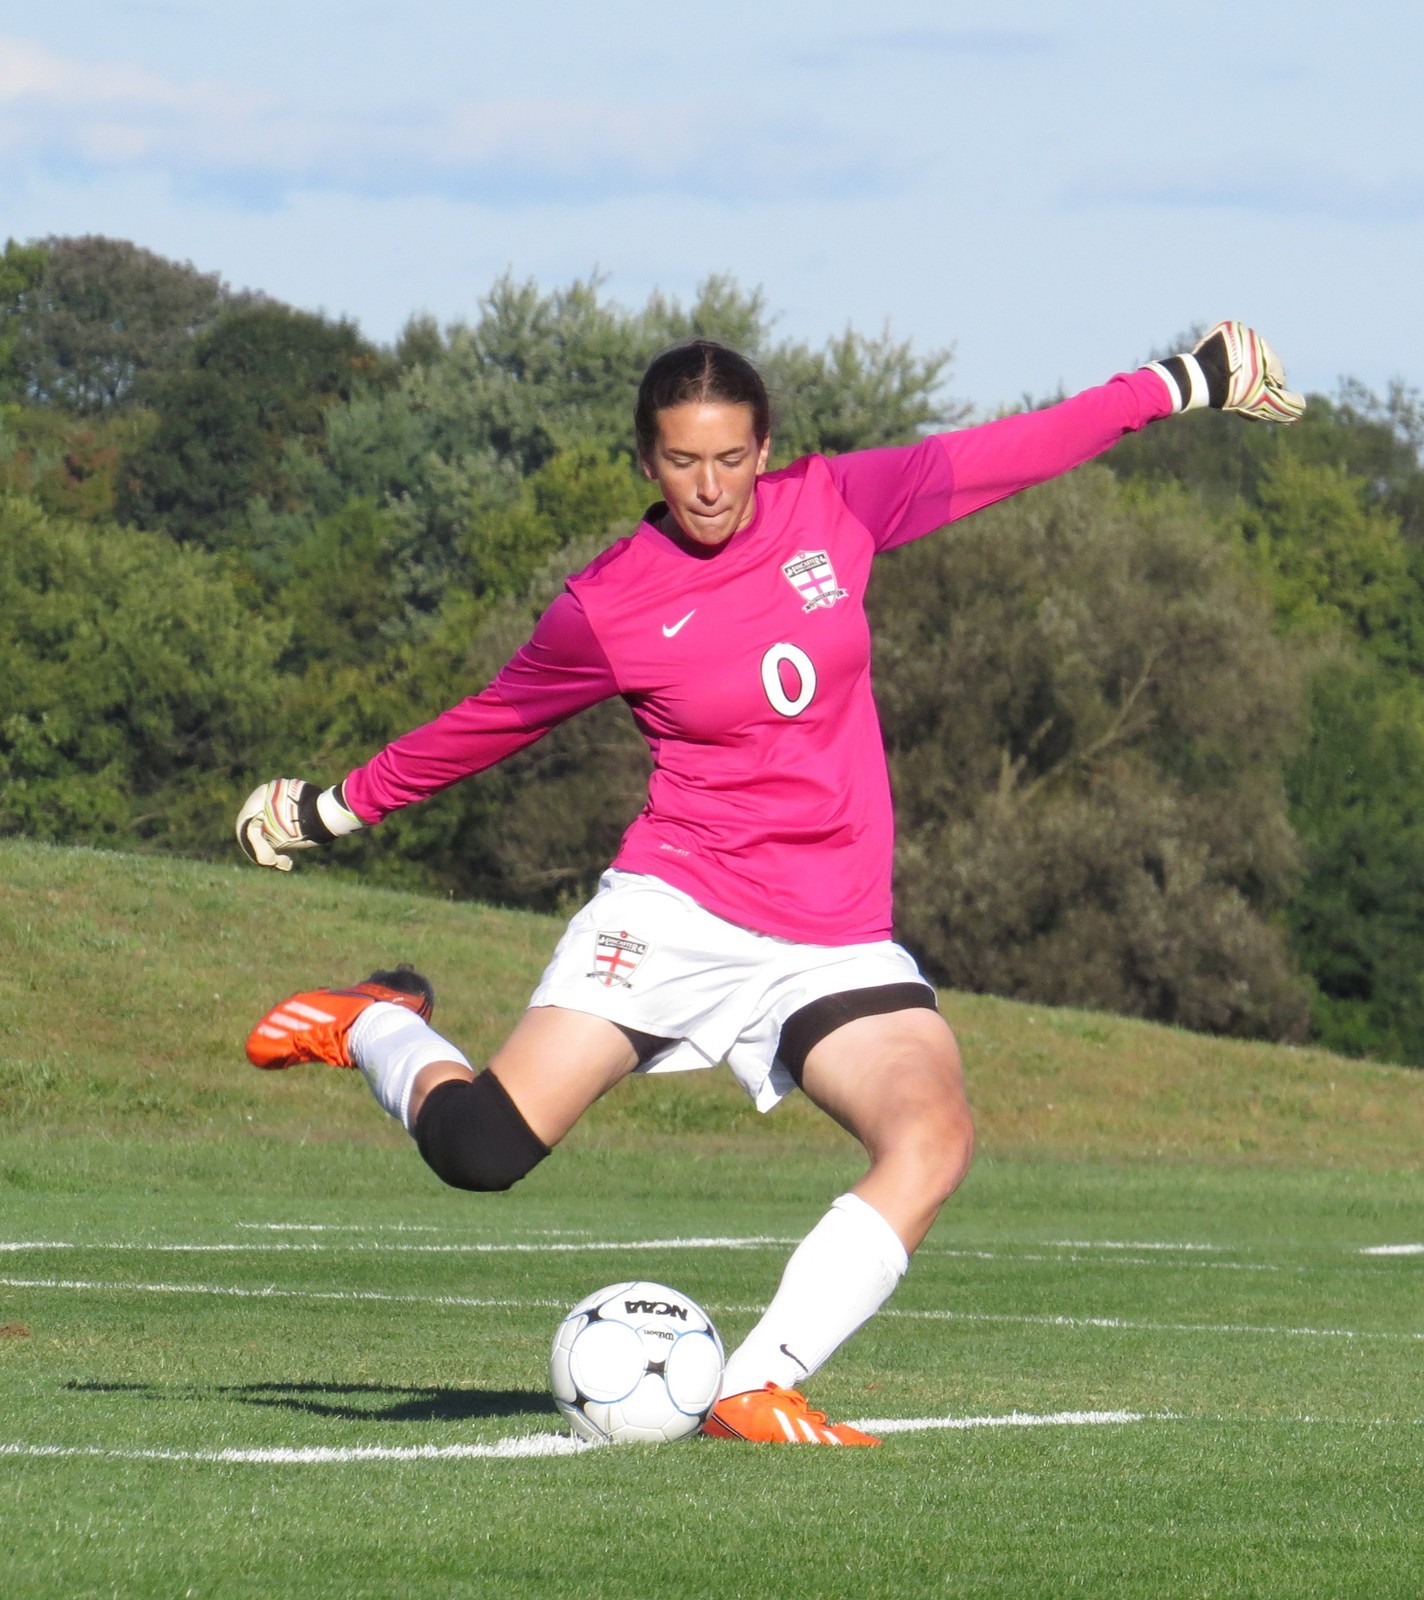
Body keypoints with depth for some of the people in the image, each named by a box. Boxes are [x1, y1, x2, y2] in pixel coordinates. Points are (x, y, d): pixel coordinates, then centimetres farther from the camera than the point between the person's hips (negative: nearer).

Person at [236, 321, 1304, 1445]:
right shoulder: (605, 607, -2)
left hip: (838, 947, 3)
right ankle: (377, 1025, 15)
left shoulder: (834, 508, 4)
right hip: (676, 916, -3)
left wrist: (1188, 383, 18)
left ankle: (756, 1391, -19)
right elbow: (489, 722, 14)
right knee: (481, 1151, -19)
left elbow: (1009, 455, 13)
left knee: (935, 1138, -25)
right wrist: (335, 807, 18)